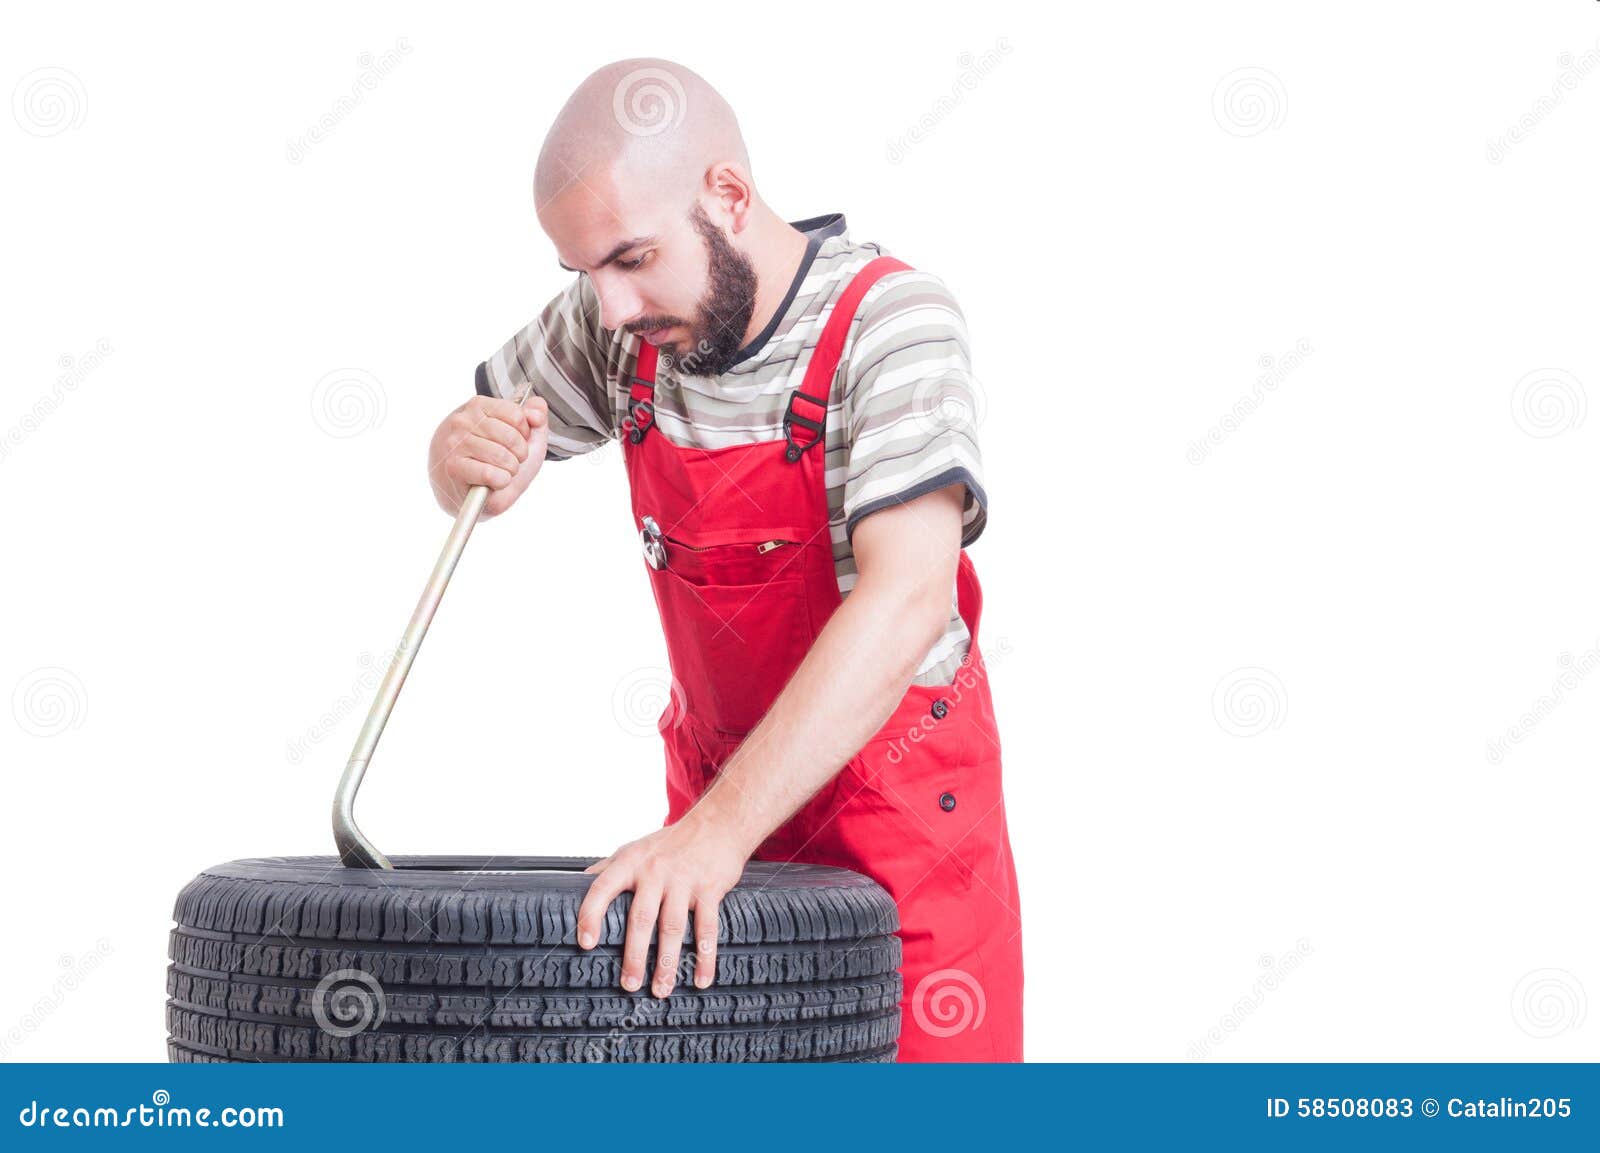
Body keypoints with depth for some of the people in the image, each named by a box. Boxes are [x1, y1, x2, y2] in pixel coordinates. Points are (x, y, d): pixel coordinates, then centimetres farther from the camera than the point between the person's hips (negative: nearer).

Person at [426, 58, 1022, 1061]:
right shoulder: (623, 322, -4)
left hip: (905, 809, -4)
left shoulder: (891, 321, -21)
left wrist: (722, 827, -41)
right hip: (714, 799, 5)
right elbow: (474, 465, 12)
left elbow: (907, 597, -33)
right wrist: (466, 455, -15)